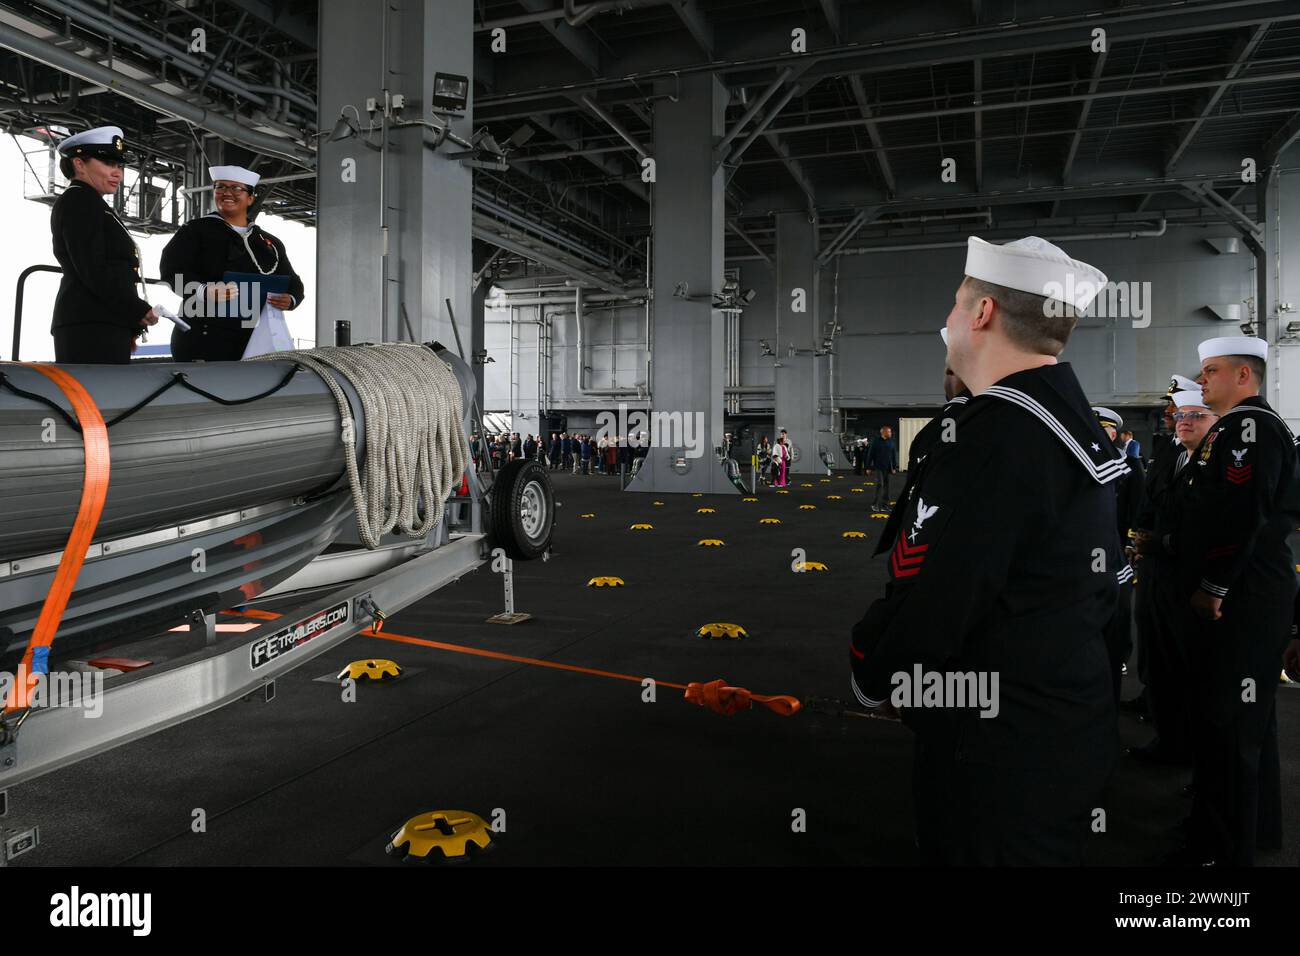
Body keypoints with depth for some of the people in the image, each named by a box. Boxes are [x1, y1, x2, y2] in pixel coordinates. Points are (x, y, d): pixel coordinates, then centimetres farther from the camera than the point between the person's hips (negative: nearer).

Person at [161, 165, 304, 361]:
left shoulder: (271, 242, 22)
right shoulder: (196, 230, 9)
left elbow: (293, 283, 22)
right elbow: (172, 269, -4)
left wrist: (290, 300, -3)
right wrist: (204, 291, -24)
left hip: (260, 341, 4)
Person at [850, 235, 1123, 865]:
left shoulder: (996, 439, -24)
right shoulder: (1077, 420, 7)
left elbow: (927, 603, -26)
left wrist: (870, 683, -5)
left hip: (1000, 760, -9)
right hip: (1071, 731, 9)